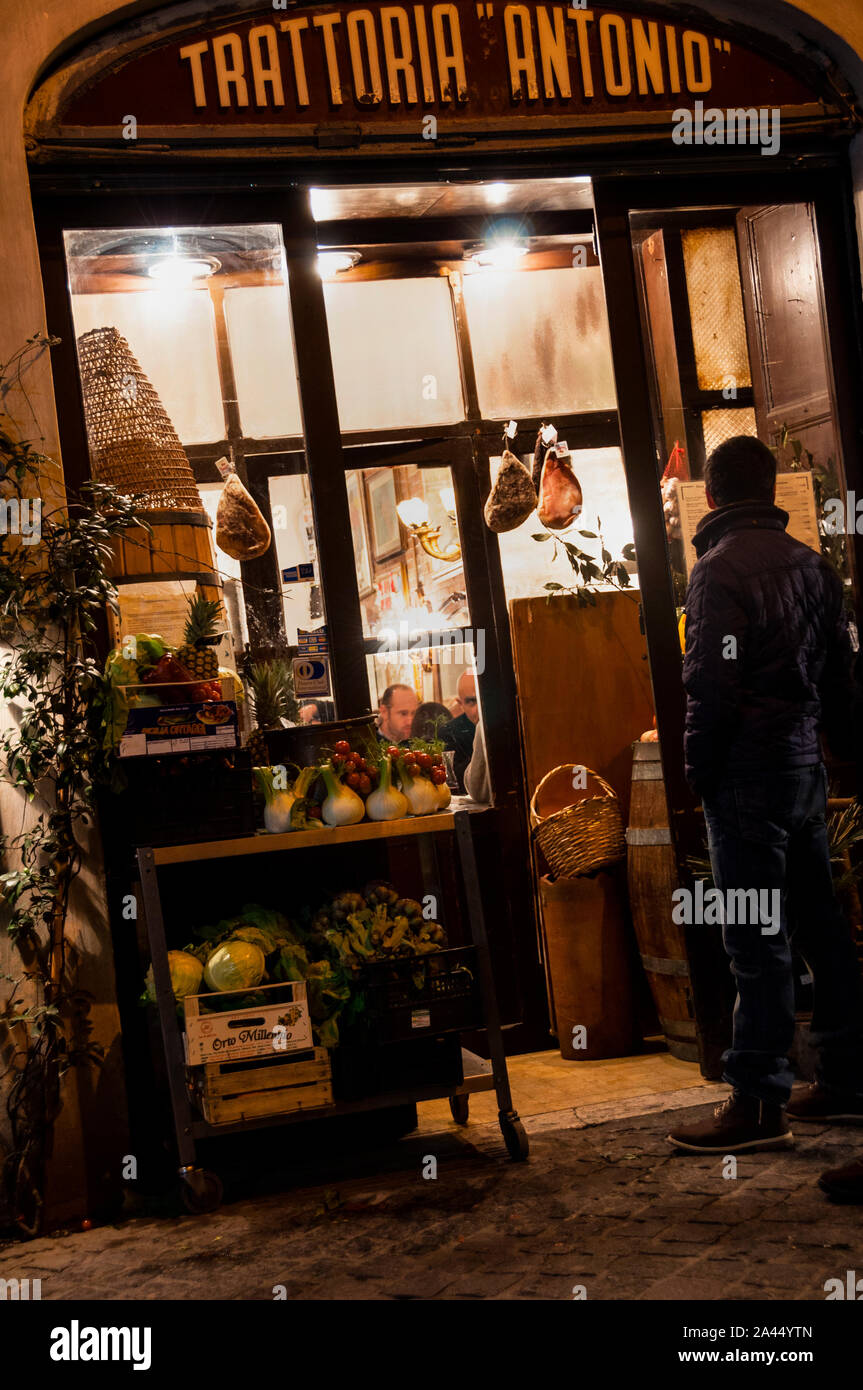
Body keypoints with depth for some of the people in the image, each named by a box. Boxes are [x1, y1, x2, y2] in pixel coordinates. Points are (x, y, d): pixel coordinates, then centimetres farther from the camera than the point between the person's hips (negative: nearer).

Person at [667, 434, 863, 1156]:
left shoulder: (720, 570, -11)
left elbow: (710, 685, -17)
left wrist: (699, 767, -7)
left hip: (749, 771, -8)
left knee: (758, 941, -6)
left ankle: (758, 1103, -3)